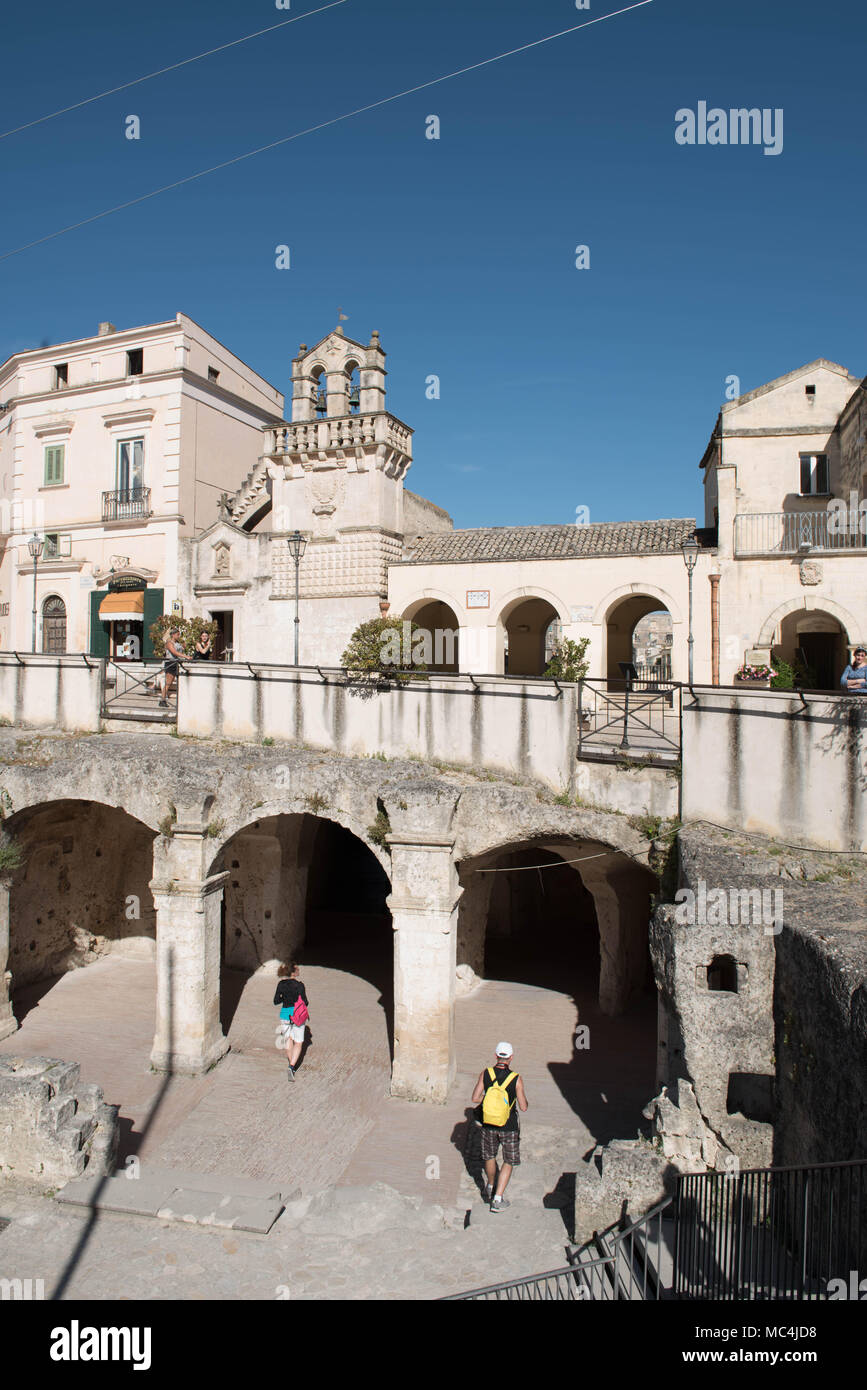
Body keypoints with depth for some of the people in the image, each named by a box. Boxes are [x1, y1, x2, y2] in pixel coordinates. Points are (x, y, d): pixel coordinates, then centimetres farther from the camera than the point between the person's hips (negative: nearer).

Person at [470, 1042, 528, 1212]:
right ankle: (497, 1200, 9)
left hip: (488, 1124, 3)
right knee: (509, 1161, 15)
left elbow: (475, 1098, -8)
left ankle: (490, 1188, 45)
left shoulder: (486, 1073, -13)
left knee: (489, 1156, 25)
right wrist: (522, 1097, 8)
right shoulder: (516, 1079, -19)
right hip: (509, 1127, -3)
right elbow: (523, 1107, -13)